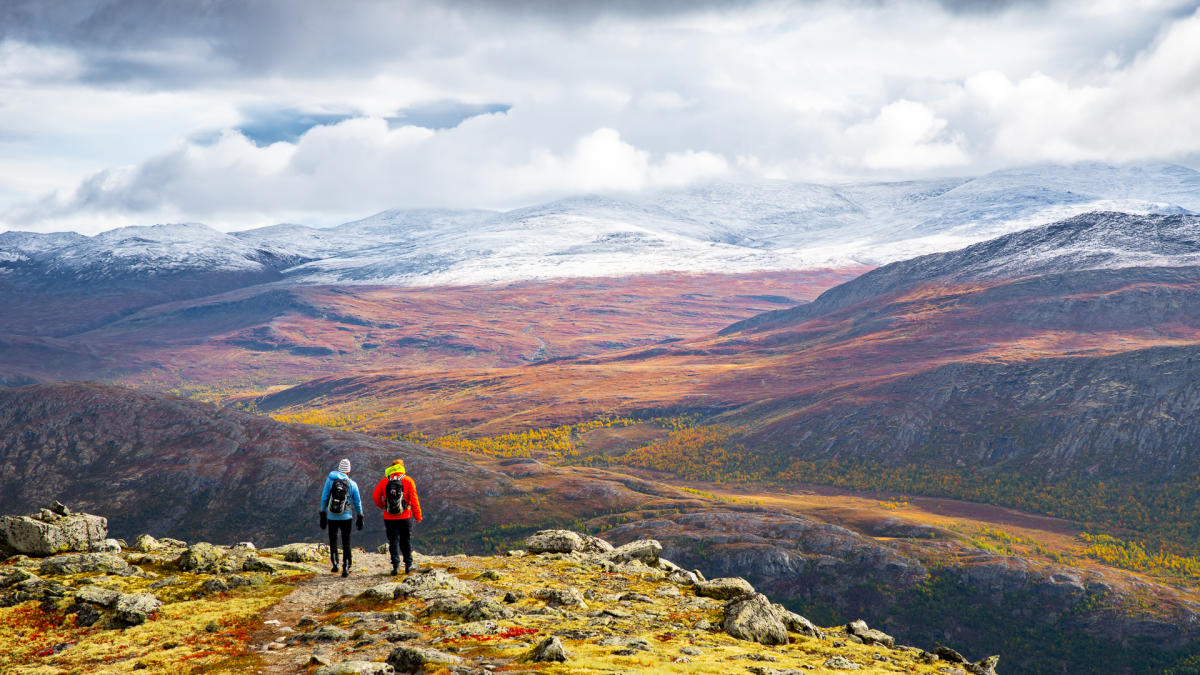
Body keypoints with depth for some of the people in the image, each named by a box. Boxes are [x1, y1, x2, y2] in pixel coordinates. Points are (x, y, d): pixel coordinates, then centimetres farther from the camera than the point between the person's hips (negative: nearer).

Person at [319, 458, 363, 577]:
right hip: (346, 517, 0)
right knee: (346, 543, 7)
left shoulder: (330, 479, -4)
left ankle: (335, 564, 9)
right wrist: (359, 517, 14)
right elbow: (357, 502, 2)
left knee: (333, 541, 19)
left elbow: (324, 498, -3)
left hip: (332, 517, 0)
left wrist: (323, 515, 4)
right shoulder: (352, 484, -3)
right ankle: (346, 568, 1)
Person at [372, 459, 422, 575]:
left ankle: (396, 566, -5)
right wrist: (418, 516, 0)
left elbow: (375, 496, -2)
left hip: (389, 517, 0)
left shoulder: (384, 481, 1)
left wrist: (382, 506, 15)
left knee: (393, 541, 5)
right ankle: (408, 565, 16)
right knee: (406, 541, 12)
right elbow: (414, 499, -6)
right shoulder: (408, 481, -3)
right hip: (405, 517, 0)